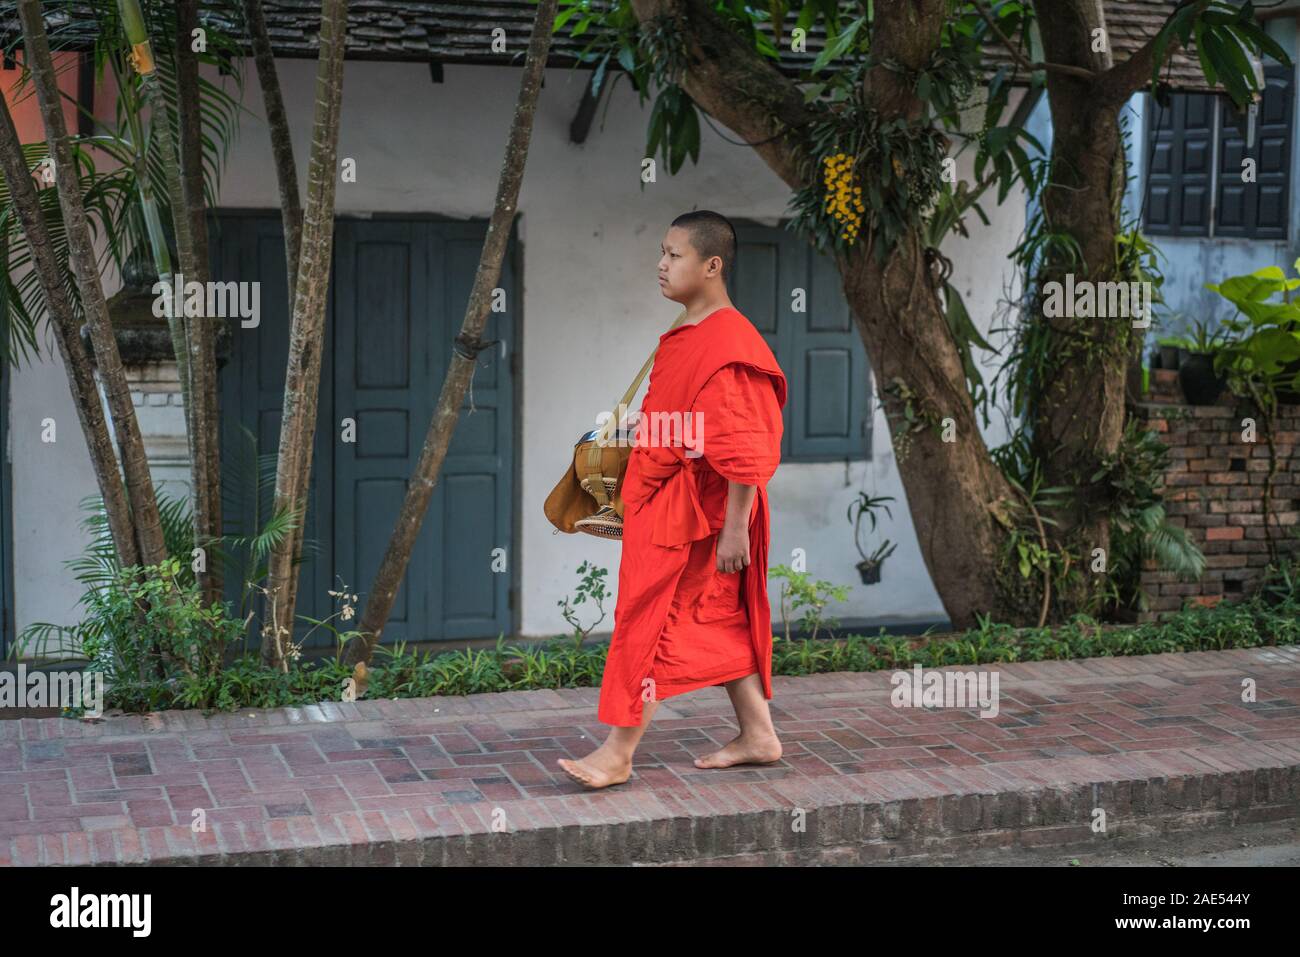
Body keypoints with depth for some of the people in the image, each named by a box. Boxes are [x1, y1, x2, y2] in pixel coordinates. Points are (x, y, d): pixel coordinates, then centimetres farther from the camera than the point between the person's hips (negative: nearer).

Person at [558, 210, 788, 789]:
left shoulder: (728, 343, -18)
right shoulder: (683, 339, 14)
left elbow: (745, 449, -21)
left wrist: (735, 526, -22)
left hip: (695, 511, -10)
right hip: (661, 503, 10)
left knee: (648, 620, -4)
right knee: (717, 620, 14)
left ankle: (618, 753, 4)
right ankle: (758, 736, 23)